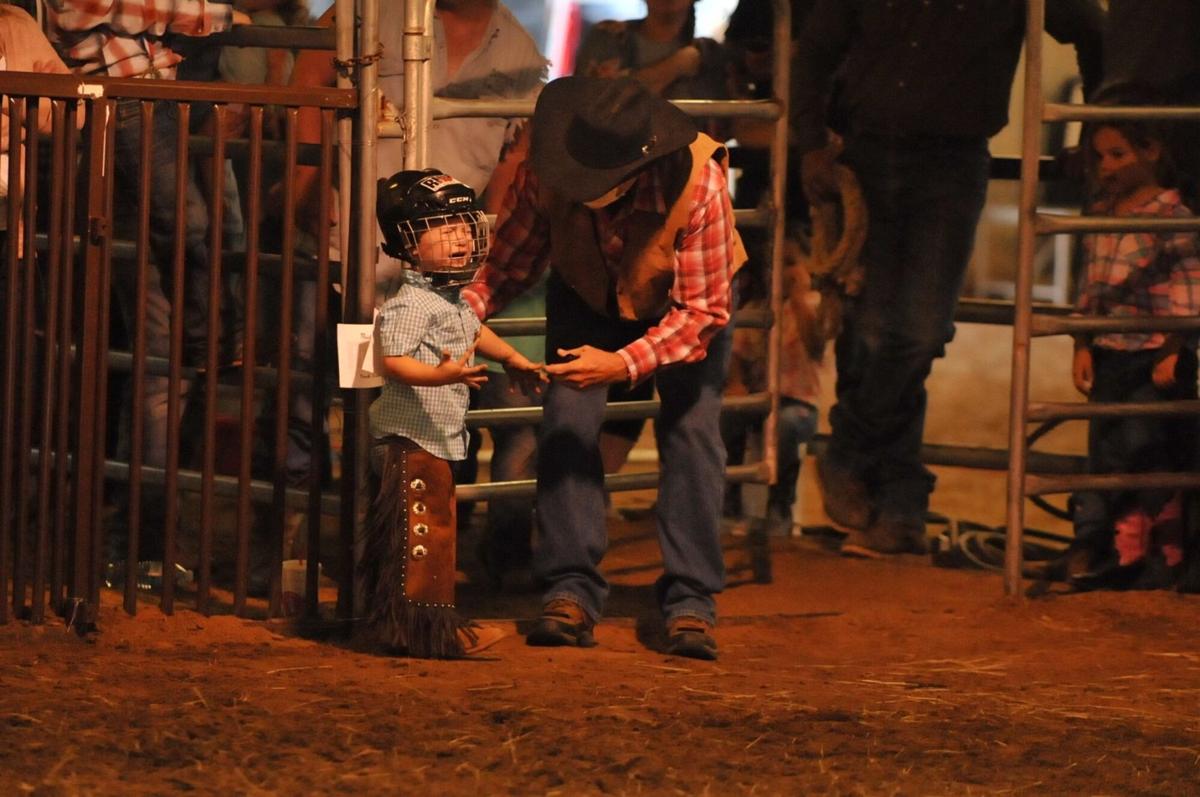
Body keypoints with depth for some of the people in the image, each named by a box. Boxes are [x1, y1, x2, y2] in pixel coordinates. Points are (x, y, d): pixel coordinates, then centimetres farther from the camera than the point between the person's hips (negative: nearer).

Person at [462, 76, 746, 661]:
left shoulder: (698, 183, -41)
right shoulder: (543, 175, -34)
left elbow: (702, 311, -34)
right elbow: (507, 264, -20)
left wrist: (624, 365, -45)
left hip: (684, 297, -2)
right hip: (589, 290, 2)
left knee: (691, 428, -15)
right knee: (567, 420, -15)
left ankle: (690, 601, -9)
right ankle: (570, 591, -11)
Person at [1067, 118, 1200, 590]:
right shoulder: (1099, 216, 11)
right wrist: (1083, 348, 8)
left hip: (1155, 354, -7)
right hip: (1109, 354, 7)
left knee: (1148, 453, -6)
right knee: (1105, 453, 7)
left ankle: (1161, 556, 2)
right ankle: (1113, 555, 14)